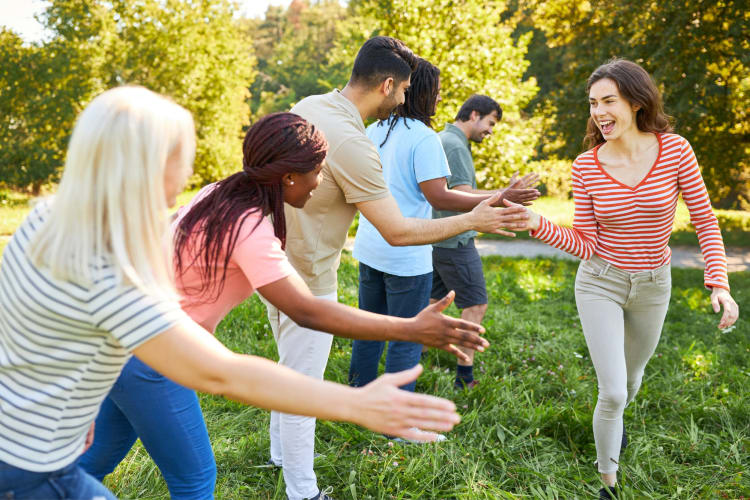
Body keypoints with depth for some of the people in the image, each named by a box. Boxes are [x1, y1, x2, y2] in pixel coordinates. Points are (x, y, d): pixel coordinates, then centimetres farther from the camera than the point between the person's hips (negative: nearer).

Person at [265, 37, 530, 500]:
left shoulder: (308, 106, 0)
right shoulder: (352, 144, -28)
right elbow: (398, 231, -23)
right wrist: (473, 220, -15)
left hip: (276, 262, 10)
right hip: (305, 279, -9)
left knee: (292, 368, 27)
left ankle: (283, 452, 47)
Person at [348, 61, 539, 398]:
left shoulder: (373, 131, 7)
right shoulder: (423, 137, -16)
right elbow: (438, 196, -21)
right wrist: (499, 199, -20)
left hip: (370, 249, 8)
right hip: (406, 255, -7)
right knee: (405, 340, 5)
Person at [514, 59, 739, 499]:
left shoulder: (675, 150, -14)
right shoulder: (587, 165, -14)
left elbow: (706, 221, -7)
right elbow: (584, 245, -11)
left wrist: (719, 284, -17)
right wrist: (538, 224, -26)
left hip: (653, 285, 2)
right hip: (600, 283, -2)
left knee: (632, 377, 25)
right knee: (613, 392, -7)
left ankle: (613, 418, 62)